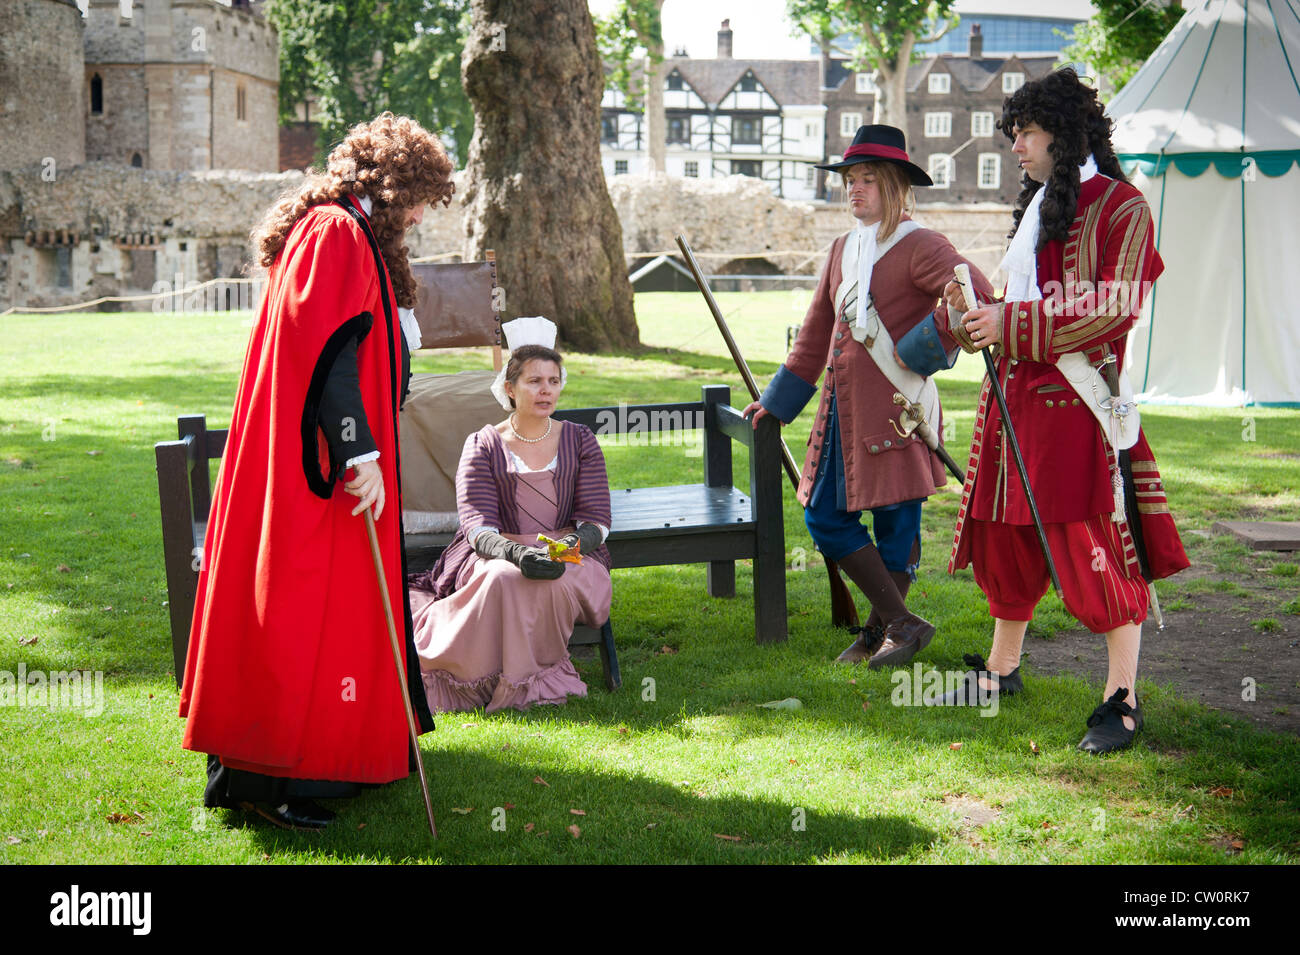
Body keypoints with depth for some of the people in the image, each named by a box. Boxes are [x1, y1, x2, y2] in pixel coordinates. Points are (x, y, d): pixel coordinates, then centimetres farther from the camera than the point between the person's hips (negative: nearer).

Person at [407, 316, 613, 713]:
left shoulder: (580, 441, 10)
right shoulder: (483, 446, 5)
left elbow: (597, 520, 2)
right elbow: (477, 525, -7)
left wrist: (569, 545, -23)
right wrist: (515, 553, -30)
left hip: (568, 558, 1)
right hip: (496, 557, -1)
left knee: (555, 582, -35)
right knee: (505, 578, -37)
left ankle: (533, 678, -15)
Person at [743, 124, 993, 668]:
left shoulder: (918, 247, -9)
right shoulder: (843, 250, 15)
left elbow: (977, 295, -25)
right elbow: (816, 332, 22)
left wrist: (919, 350, -20)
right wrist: (777, 401, 24)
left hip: (896, 405, -8)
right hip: (844, 406, 8)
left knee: (895, 520, 2)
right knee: (824, 517, 7)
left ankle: (884, 629, 17)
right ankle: (900, 624, 18)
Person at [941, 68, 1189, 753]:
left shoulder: (1119, 206, -7)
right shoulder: (1036, 205, 19)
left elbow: (1112, 309, -16)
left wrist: (1012, 326, -17)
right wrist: (980, 313, 6)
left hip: (1076, 400, -8)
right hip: (1016, 393, 8)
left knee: (1092, 543, -7)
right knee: (1007, 535, 13)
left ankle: (1122, 698, 0)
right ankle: (1002, 670, 28)